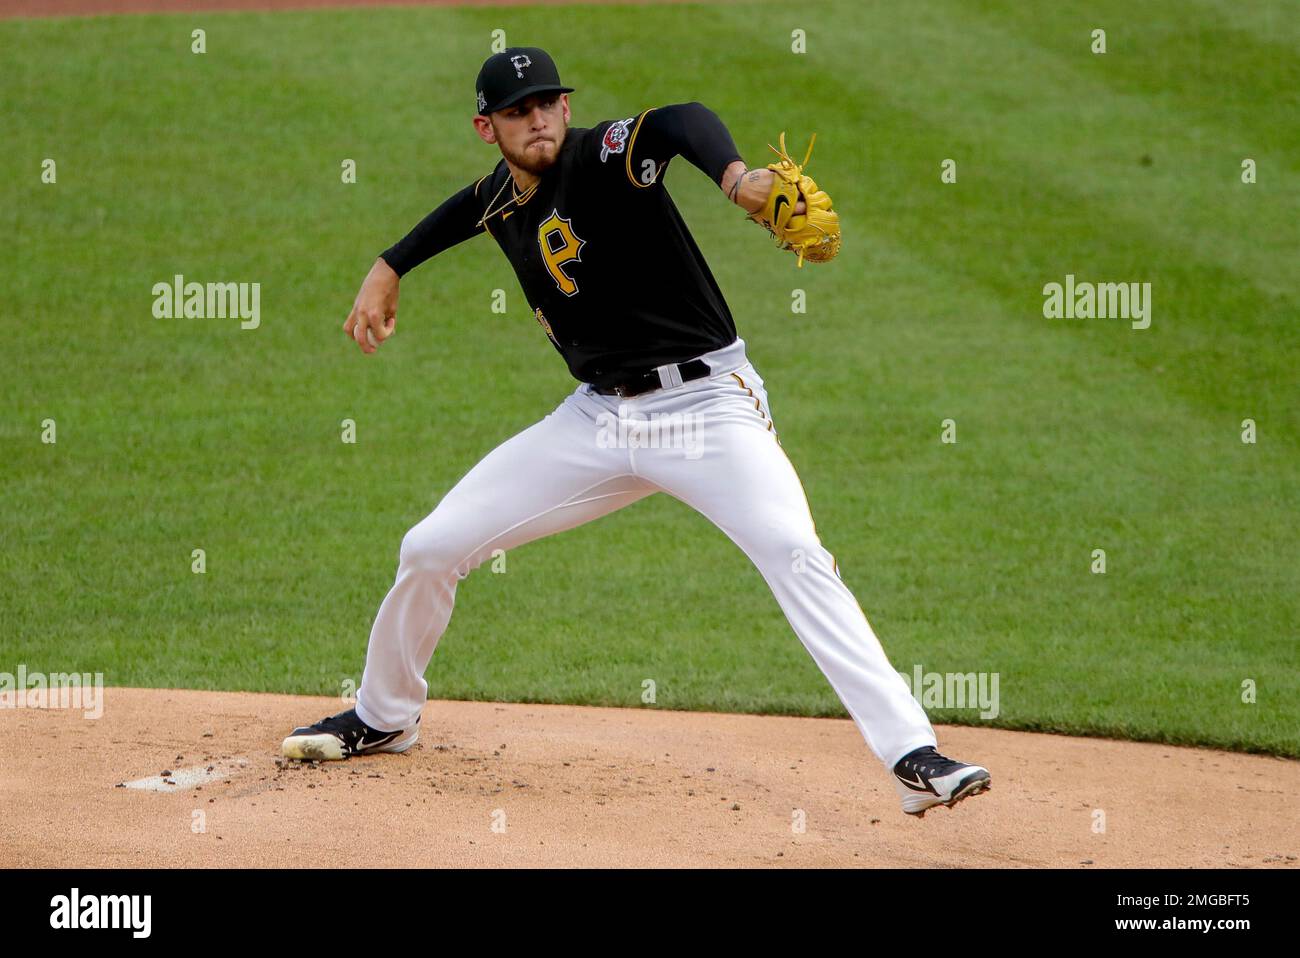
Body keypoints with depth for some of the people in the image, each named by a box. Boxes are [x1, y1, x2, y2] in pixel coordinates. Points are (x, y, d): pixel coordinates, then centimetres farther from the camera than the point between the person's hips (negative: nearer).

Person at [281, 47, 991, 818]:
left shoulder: (602, 158, -16)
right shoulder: (501, 200, 5)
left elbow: (681, 122, -40)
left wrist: (734, 176, -61)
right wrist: (389, 270, 29)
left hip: (707, 404, -7)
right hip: (599, 418, 7)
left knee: (796, 556, -28)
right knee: (431, 549, 6)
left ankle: (915, 758, -32)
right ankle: (383, 720, 32)